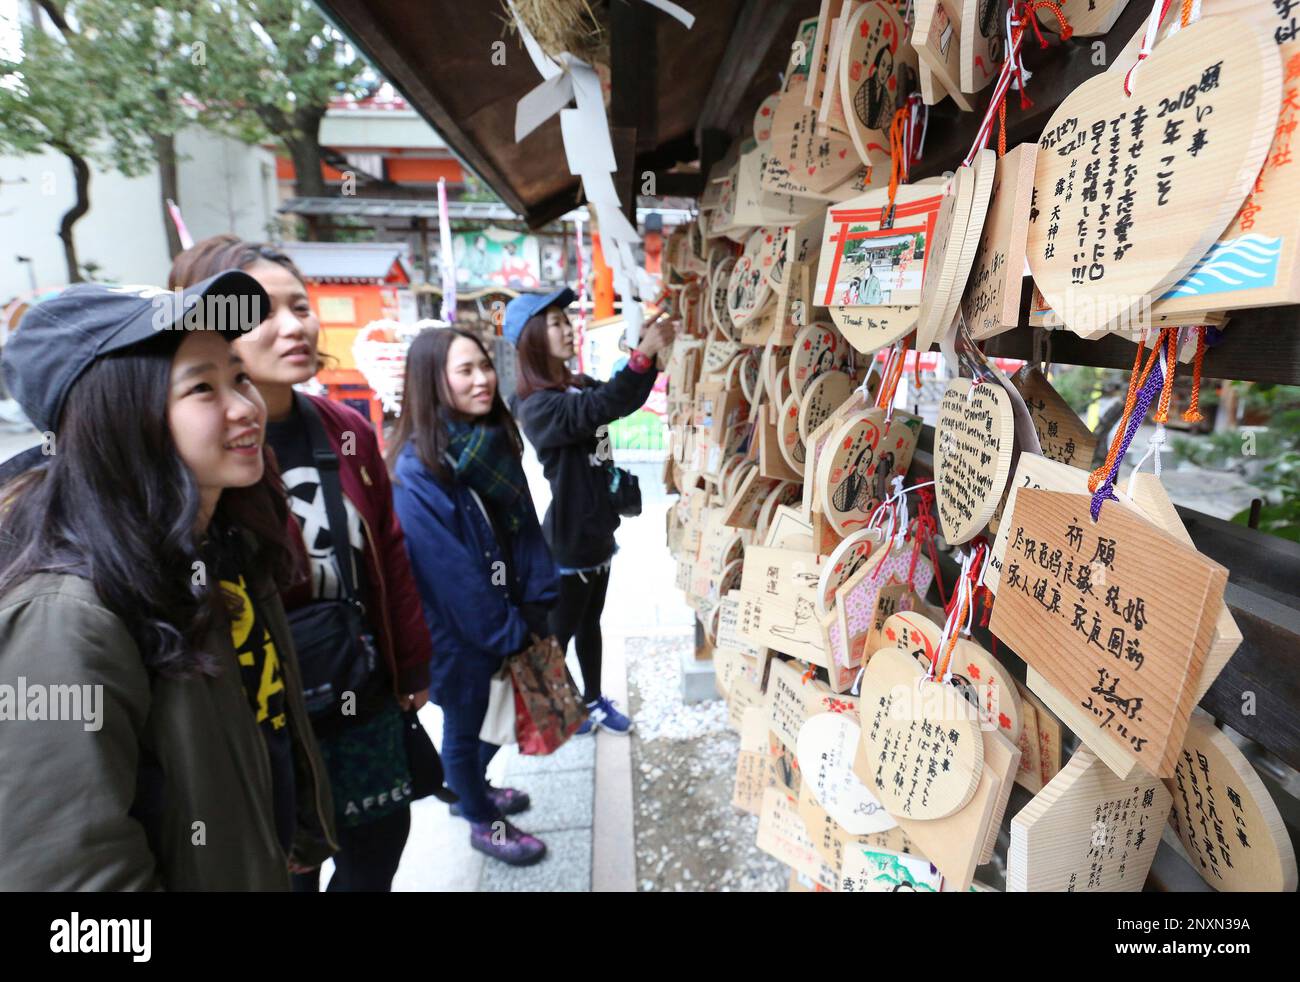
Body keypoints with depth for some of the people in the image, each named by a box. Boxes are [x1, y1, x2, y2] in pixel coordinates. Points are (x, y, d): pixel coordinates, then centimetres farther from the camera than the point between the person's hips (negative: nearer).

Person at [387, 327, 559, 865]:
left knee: (495, 714, 24)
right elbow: (447, 571, -23)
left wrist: (535, 604, -8)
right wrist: (507, 632, -16)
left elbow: (524, 527, 0)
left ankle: (475, 790, 51)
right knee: (465, 726, 15)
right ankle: (484, 824, 38)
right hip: (459, 633, -7)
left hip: (504, 620, 7)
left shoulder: (495, 440, -1)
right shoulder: (417, 467, -24)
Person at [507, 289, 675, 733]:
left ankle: (593, 699, 37)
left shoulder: (578, 386, 7)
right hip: (568, 538, -8)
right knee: (560, 629, 9)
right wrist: (644, 353, -41)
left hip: (594, 529, 8)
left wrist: (650, 346, -11)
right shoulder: (539, 406, -21)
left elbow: (627, 400, 3)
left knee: (590, 622, 21)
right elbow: (603, 407, -36)